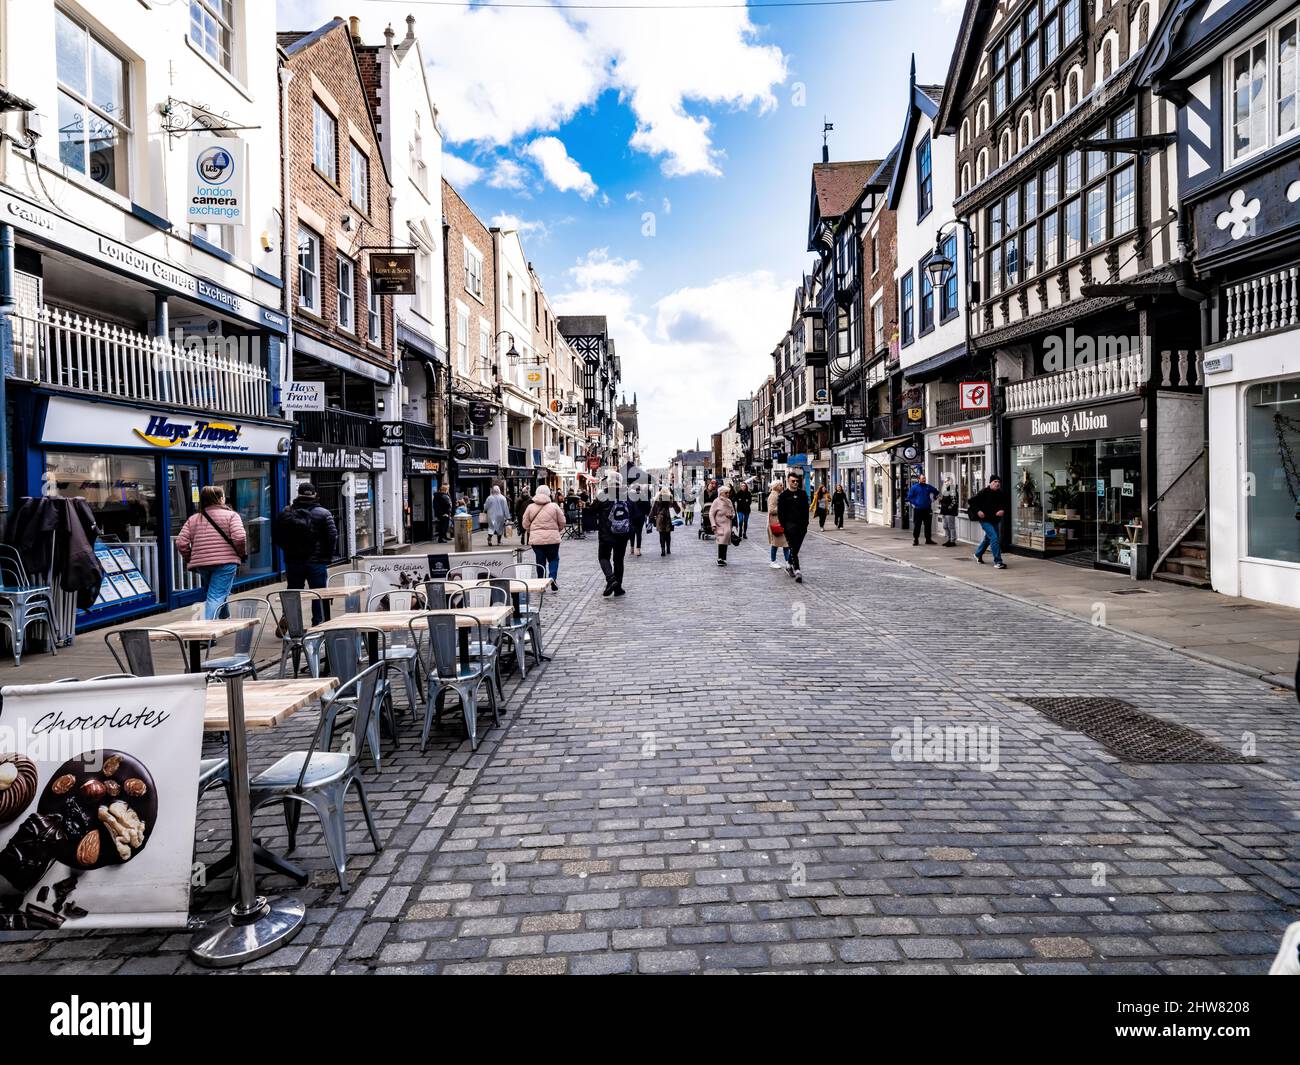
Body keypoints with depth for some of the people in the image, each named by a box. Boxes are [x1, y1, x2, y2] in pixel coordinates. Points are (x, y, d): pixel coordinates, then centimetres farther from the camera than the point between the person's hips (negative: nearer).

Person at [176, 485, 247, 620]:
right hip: (225, 563, -5)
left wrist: (190, 560, 16)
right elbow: (239, 538, -14)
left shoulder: (192, 519, 13)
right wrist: (242, 554, 2)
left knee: (211, 595, 22)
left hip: (201, 565, 5)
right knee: (216, 596, -7)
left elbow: (181, 543, 4)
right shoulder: (231, 515, 0)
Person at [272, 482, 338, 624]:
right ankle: (318, 624, 6)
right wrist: (328, 557, -1)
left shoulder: (285, 513, 3)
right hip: (317, 561, -3)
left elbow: (276, 538, 4)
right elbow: (333, 536, -12)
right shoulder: (323, 513, -6)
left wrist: (288, 550, 15)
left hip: (292, 561, 3)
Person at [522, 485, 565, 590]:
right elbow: (562, 522, 1)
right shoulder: (554, 506, -4)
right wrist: (559, 530, 21)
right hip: (552, 538, -1)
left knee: (540, 561, 9)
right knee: (553, 559, 12)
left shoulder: (530, 507, 1)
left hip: (536, 539, 2)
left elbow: (525, 524, 5)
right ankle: (552, 578, -8)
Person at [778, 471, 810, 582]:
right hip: (790, 525, -4)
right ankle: (797, 571, -14)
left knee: (796, 548, 11)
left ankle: (789, 564, 32)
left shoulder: (803, 494, 11)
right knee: (793, 549, -10)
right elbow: (780, 512, 0)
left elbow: (806, 509, 14)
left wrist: (805, 523, 6)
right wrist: (784, 526, -7)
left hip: (802, 526, 4)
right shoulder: (784, 495, 0)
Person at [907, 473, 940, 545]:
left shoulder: (928, 487, 9)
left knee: (928, 525, 6)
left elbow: (936, 492, 24)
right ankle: (915, 540, 5)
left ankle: (928, 539, 15)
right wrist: (914, 503, -6)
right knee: (917, 525, -1)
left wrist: (932, 499, 15)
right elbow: (909, 497, 3)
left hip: (927, 509, 3)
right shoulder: (914, 487, -1)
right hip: (918, 509, -3)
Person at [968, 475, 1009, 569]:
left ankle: (978, 554, 48)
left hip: (995, 520, 7)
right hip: (985, 519, -7)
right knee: (994, 537, -18)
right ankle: (997, 561, -16)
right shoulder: (984, 492, -14)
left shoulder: (1001, 494, 1)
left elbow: (1006, 504, 13)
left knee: (988, 538, 23)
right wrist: (978, 511, -18)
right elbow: (972, 501, -10)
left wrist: (1003, 510, -7)